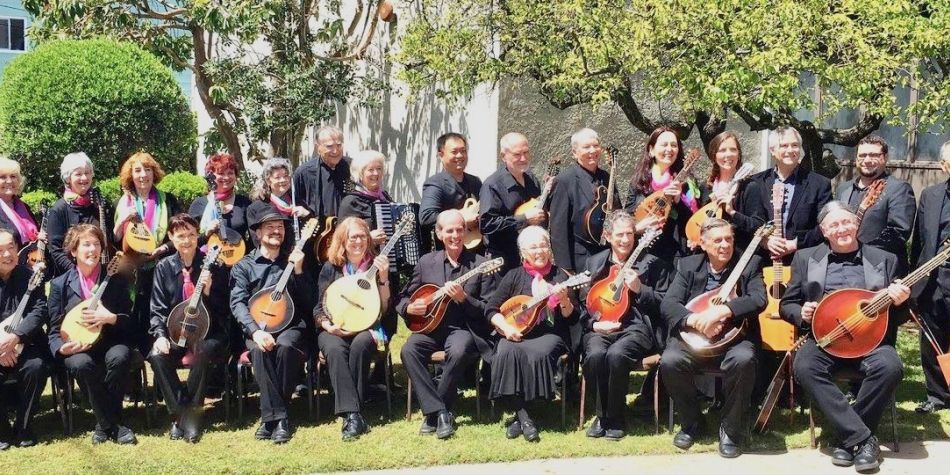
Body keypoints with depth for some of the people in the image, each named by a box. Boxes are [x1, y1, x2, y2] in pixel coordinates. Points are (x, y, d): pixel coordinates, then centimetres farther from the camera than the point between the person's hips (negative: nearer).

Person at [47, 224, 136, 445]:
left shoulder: (116, 280, 7)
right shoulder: (59, 284, 6)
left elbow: (130, 320, 6)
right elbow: (54, 329, 4)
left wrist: (110, 318, -15)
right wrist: (62, 347, -17)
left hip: (111, 342, 1)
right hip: (77, 348, 0)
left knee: (119, 357, -35)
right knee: (82, 364, -35)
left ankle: (105, 423, -18)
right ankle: (113, 423, -21)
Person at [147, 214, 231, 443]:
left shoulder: (213, 265, -1)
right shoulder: (164, 267, 6)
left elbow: (223, 309, 0)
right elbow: (158, 308, 3)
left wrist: (208, 292, -19)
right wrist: (160, 335, -14)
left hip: (208, 333, -2)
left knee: (202, 352, -35)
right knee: (157, 356, -28)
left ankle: (192, 412, -18)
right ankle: (179, 412, -15)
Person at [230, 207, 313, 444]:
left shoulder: (293, 261, 18)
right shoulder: (243, 266, 13)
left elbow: (308, 302, 11)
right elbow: (238, 303, -3)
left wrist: (298, 271, -4)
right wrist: (255, 331, -21)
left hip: (292, 326, 1)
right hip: (257, 327, 0)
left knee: (285, 346, -34)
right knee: (260, 349, -34)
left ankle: (271, 417, -26)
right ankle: (278, 417, -33)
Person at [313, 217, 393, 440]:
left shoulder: (376, 265, 6)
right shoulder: (331, 268, 8)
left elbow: (385, 309, -1)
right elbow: (319, 308, 7)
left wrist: (383, 278, -13)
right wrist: (328, 326, -13)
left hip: (368, 328, -1)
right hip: (335, 329, 1)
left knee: (360, 345, -35)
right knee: (335, 349, -33)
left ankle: (352, 414, -29)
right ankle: (352, 414, -38)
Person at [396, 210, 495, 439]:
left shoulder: (481, 264, 0)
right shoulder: (426, 262, 8)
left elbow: (488, 310, -3)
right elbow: (402, 298, 14)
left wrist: (463, 298, -19)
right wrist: (409, 307, -9)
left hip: (464, 328, -3)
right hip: (430, 326, 3)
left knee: (458, 352, -35)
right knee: (409, 350, -27)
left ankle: (434, 413, -15)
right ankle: (439, 411, -22)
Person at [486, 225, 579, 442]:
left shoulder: (560, 276, 9)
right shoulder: (514, 276, 11)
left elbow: (573, 318, 5)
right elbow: (491, 309, 7)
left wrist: (564, 300, -15)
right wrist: (506, 327, -11)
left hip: (549, 334, -1)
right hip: (516, 333, 1)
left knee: (539, 354, -34)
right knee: (506, 353, -32)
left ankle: (519, 416, -18)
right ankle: (523, 417, -28)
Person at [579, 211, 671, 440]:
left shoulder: (652, 263, 7)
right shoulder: (594, 263, 16)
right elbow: (583, 304, 16)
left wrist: (639, 288, -10)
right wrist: (594, 324, -4)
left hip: (636, 327, -2)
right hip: (600, 328, 2)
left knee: (616, 354, -34)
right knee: (595, 355, -32)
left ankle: (616, 418, -12)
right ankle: (601, 415, -10)